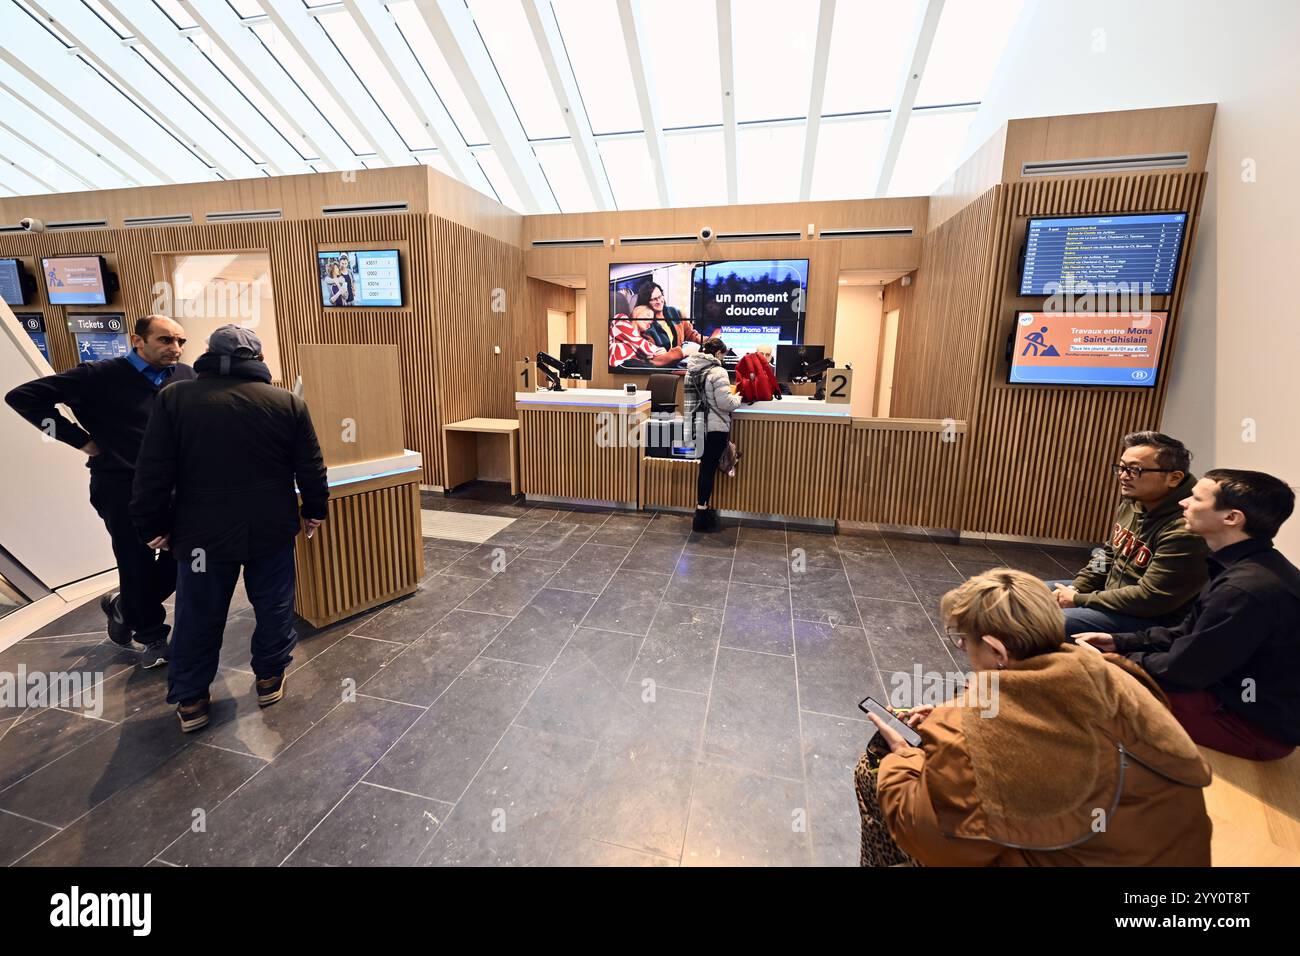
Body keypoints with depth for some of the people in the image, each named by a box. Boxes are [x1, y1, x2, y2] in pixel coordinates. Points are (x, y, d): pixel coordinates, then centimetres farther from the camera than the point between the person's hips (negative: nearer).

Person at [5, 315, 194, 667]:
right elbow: (24, 397, -6)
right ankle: (151, 635, 28)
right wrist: (82, 440, -10)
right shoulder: (101, 376, -9)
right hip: (122, 488, -4)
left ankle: (123, 606, 36)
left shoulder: (186, 377, 1)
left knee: (180, 560, 7)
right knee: (138, 566, 6)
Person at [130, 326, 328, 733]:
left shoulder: (174, 398, -7)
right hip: (271, 529, 0)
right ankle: (270, 678, 29)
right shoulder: (288, 402, -6)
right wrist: (315, 510, 12)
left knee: (198, 616, 14)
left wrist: (153, 526, 7)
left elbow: (153, 473, -5)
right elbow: (311, 468, -1)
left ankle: (190, 700, 26)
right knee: (273, 606, 16)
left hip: (203, 532, 0)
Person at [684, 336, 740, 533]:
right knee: (709, 469, 0)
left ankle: (702, 509, 25)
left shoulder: (691, 369, 10)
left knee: (705, 467, 17)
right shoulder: (717, 372, -14)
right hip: (714, 428, -7)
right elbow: (725, 404, -19)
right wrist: (737, 397, 2)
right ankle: (702, 515, 7)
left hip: (696, 426, 7)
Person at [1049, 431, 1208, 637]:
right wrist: (1074, 590, 1)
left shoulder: (1184, 532, -28)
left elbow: (1148, 599, -27)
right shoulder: (1131, 504, 0)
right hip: (1113, 593, 9)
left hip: (1151, 620, -9)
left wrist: (1078, 600, -18)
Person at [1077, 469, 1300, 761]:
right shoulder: (1248, 568, 2)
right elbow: (1190, 635, 10)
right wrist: (1120, 641, 5)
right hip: (1237, 692, 9)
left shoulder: (1248, 590, -31)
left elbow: (1183, 669, -24)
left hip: (1257, 724, -9)